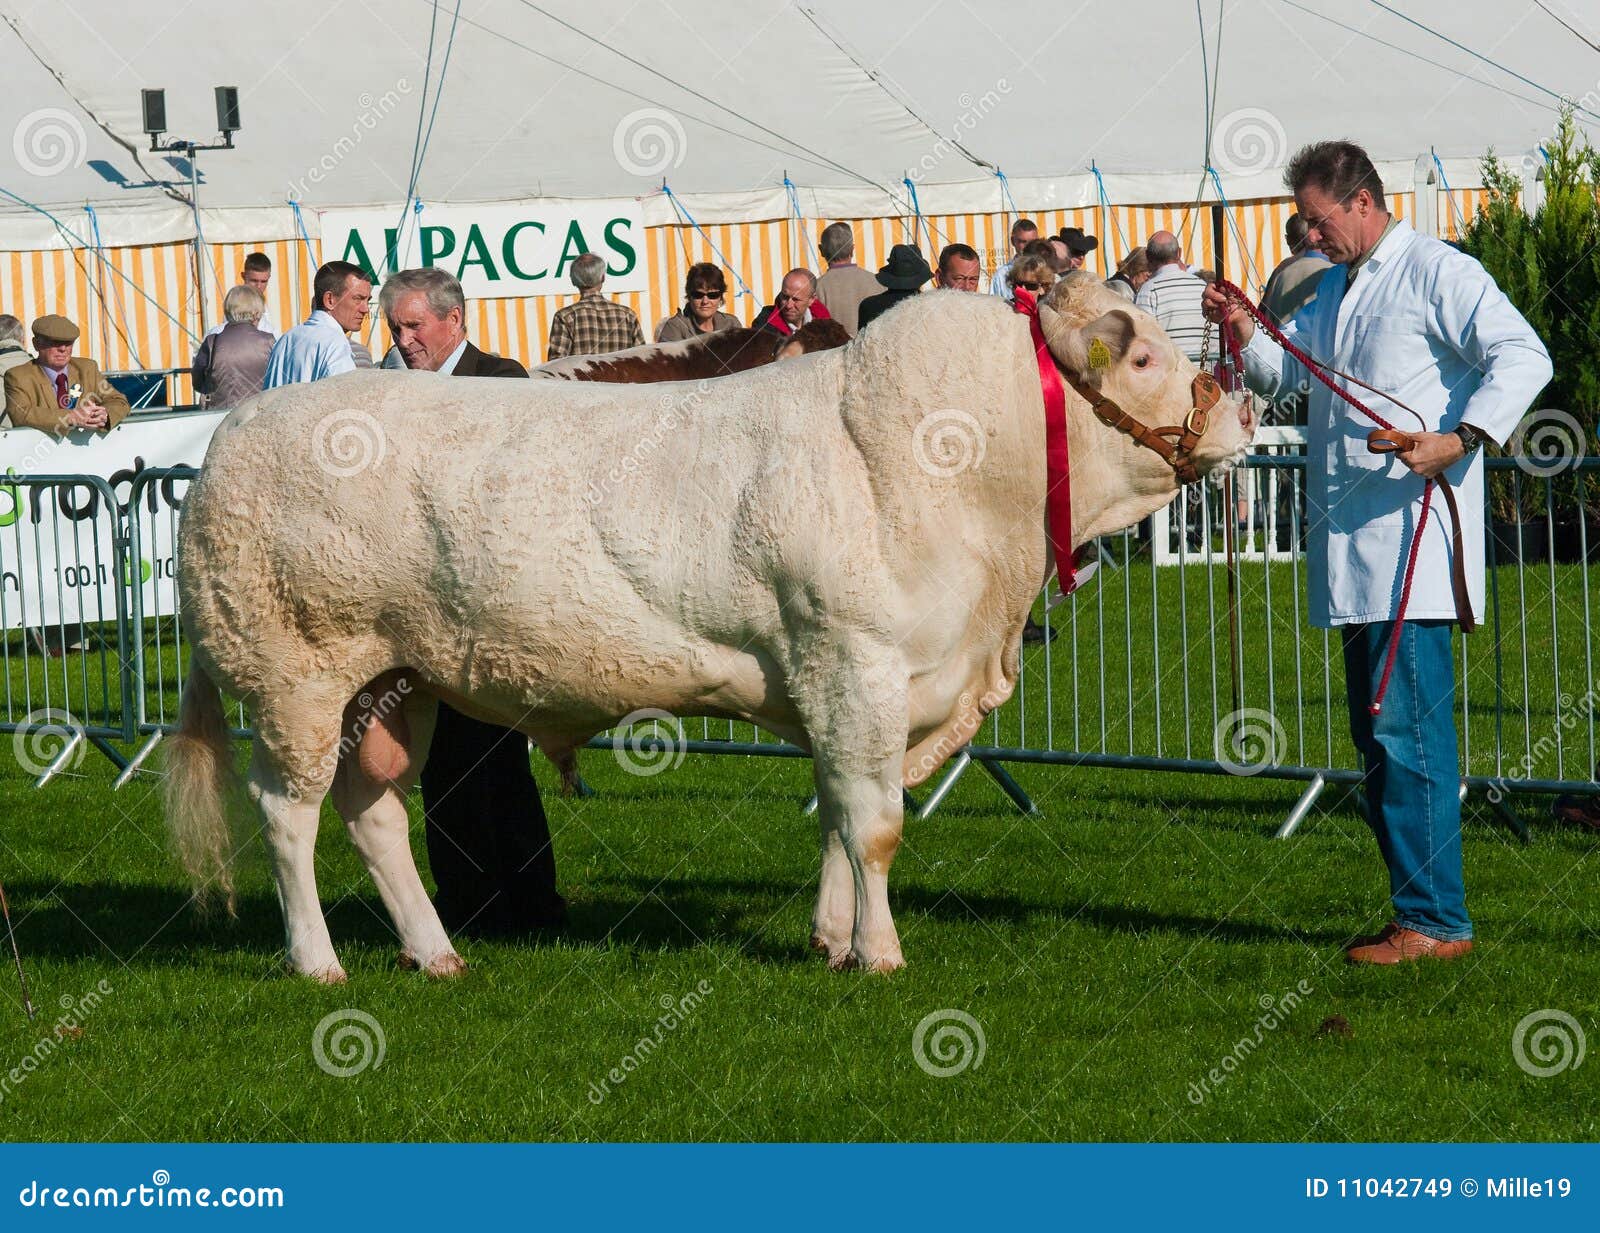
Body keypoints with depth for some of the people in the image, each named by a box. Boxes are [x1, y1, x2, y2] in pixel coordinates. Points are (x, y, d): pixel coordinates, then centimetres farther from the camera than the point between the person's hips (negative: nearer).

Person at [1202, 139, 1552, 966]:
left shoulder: (1437, 273, -6)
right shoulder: (1330, 288, 21)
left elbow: (1522, 357, -14)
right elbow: (1279, 370, 28)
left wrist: (1459, 439, -26)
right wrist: (1245, 335, 6)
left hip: (1413, 535, -9)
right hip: (1353, 549, 9)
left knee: (1408, 726, -13)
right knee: (1376, 733, 10)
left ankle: (1436, 920, -12)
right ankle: (1416, 907, 16)